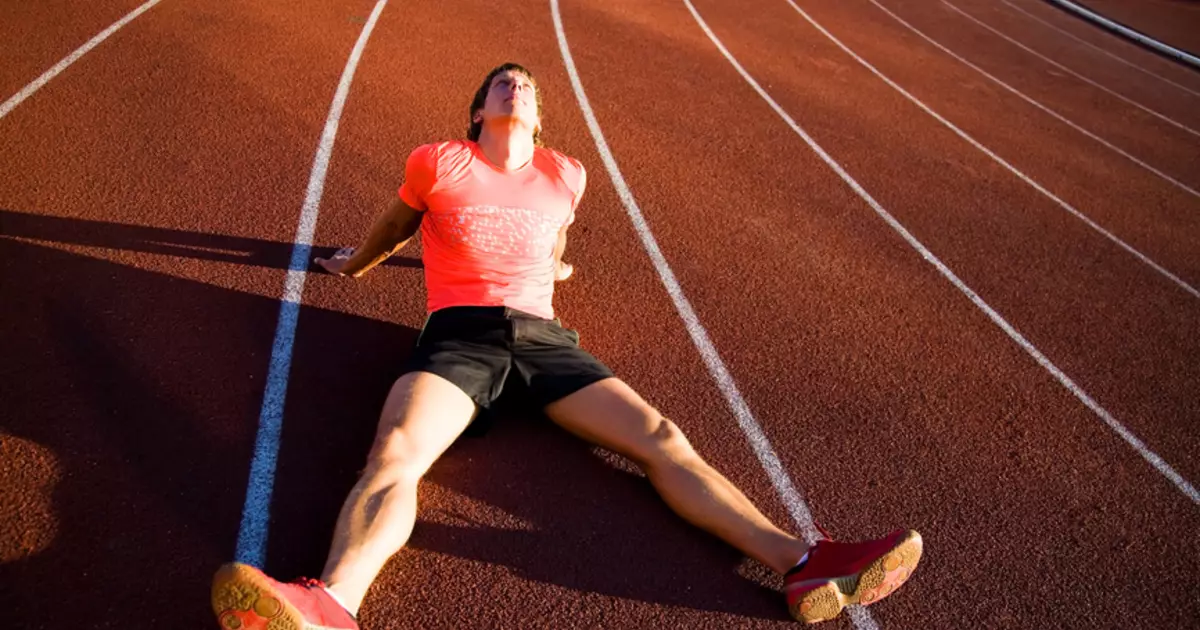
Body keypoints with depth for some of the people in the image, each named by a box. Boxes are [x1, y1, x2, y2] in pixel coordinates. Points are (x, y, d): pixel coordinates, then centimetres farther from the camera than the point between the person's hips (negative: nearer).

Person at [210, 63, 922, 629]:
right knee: (396, 452, -33)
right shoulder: (437, 163, 9)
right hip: (459, 332, -2)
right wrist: (356, 264, 44)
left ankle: (803, 565, -25)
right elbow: (398, 225, 29)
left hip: (543, 336, 3)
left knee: (661, 437, -16)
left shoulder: (566, 177, 17)